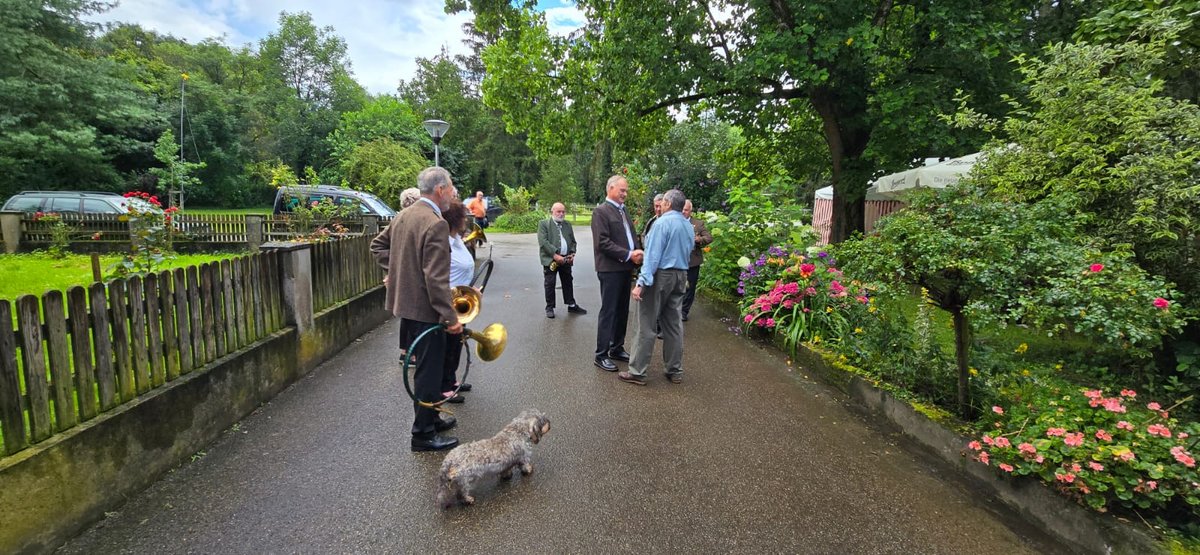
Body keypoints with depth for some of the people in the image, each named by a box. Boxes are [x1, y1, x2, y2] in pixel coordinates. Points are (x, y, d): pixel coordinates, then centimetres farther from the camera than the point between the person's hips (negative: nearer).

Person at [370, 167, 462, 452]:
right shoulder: (435, 224, -21)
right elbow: (436, 278, -25)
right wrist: (450, 317, -20)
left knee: (427, 367, 21)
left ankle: (429, 418, 36)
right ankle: (423, 434, 16)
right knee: (429, 372, 3)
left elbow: (377, 245, 19)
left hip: (406, 303, 9)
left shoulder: (404, 215, 8)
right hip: (425, 309, -9)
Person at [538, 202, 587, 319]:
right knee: (550, 284, 0)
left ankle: (571, 305, 21)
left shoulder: (567, 225, 15)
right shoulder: (543, 224, -3)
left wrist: (572, 254, -2)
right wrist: (555, 255, -20)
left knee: (568, 282, 11)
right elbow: (543, 242, -13)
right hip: (550, 259, -5)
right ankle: (550, 308, 11)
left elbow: (573, 241, 16)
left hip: (566, 259, 5)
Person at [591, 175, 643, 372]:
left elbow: (631, 236, 19)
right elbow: (603, 242, -16)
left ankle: (617, 348, 27)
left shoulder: (623, 210, 16)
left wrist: (637, 252, -2)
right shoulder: (601, 211, -8)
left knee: (622, 311, 14)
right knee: (608, 312, -2)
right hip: (610, 269, -8)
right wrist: (628, 255, -18)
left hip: (626, 269, 8)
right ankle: (601, 355, 7)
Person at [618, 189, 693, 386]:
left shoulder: (663, 222, -13)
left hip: (660, 275, -7)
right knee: (674, 324, 12)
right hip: (681, 276, 7)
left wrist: (642, 282, -20)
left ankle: (637, 372, 3)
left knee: (647, 325, -2)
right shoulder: (689, 226, 12)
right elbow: (687, 253, 14)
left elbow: (653, 255, -19)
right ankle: (675, 371, 18)